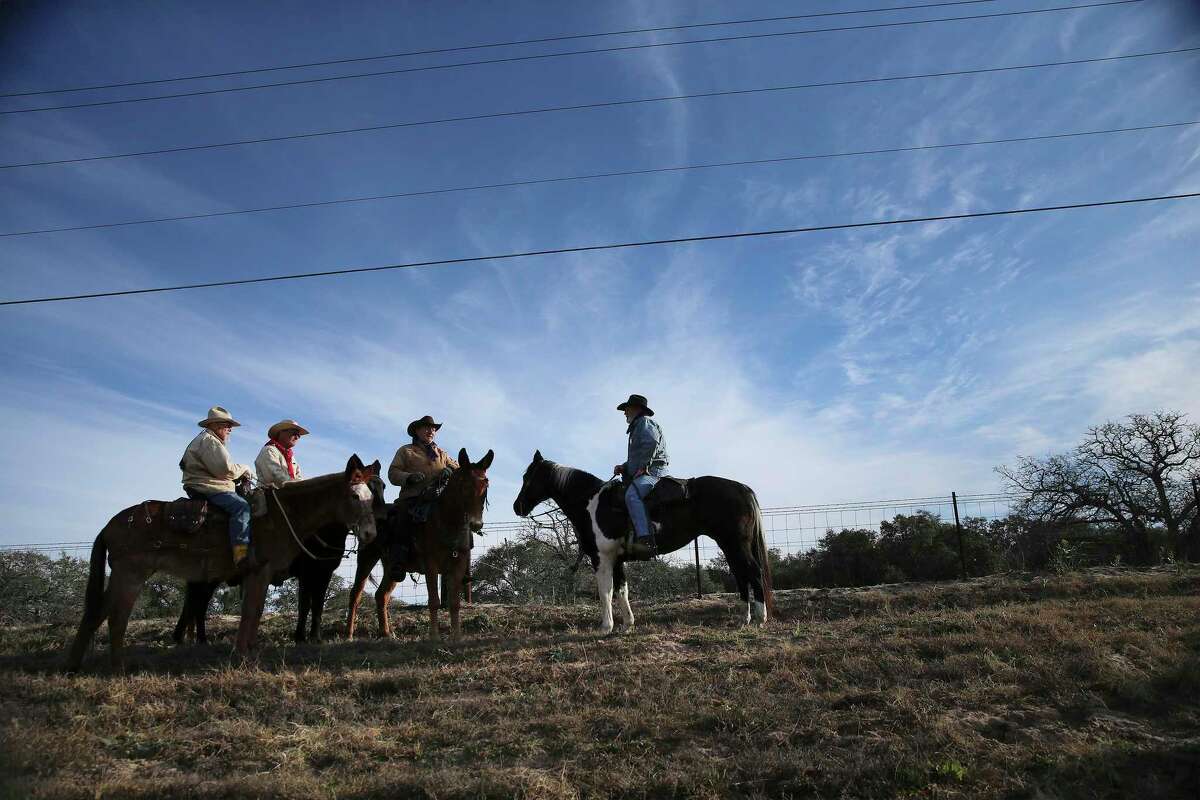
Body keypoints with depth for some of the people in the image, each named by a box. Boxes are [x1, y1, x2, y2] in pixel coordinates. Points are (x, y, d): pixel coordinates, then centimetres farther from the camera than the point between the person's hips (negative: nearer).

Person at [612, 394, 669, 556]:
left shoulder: (644, 422, 1)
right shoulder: (637, 428, 33)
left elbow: (651, 443, -19)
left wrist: (643, 467, -19)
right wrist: (624, 467, 16)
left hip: (652, 470, -12)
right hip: (641, 474, 12)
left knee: (632, 495, -35)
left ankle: (645, 540, -49)